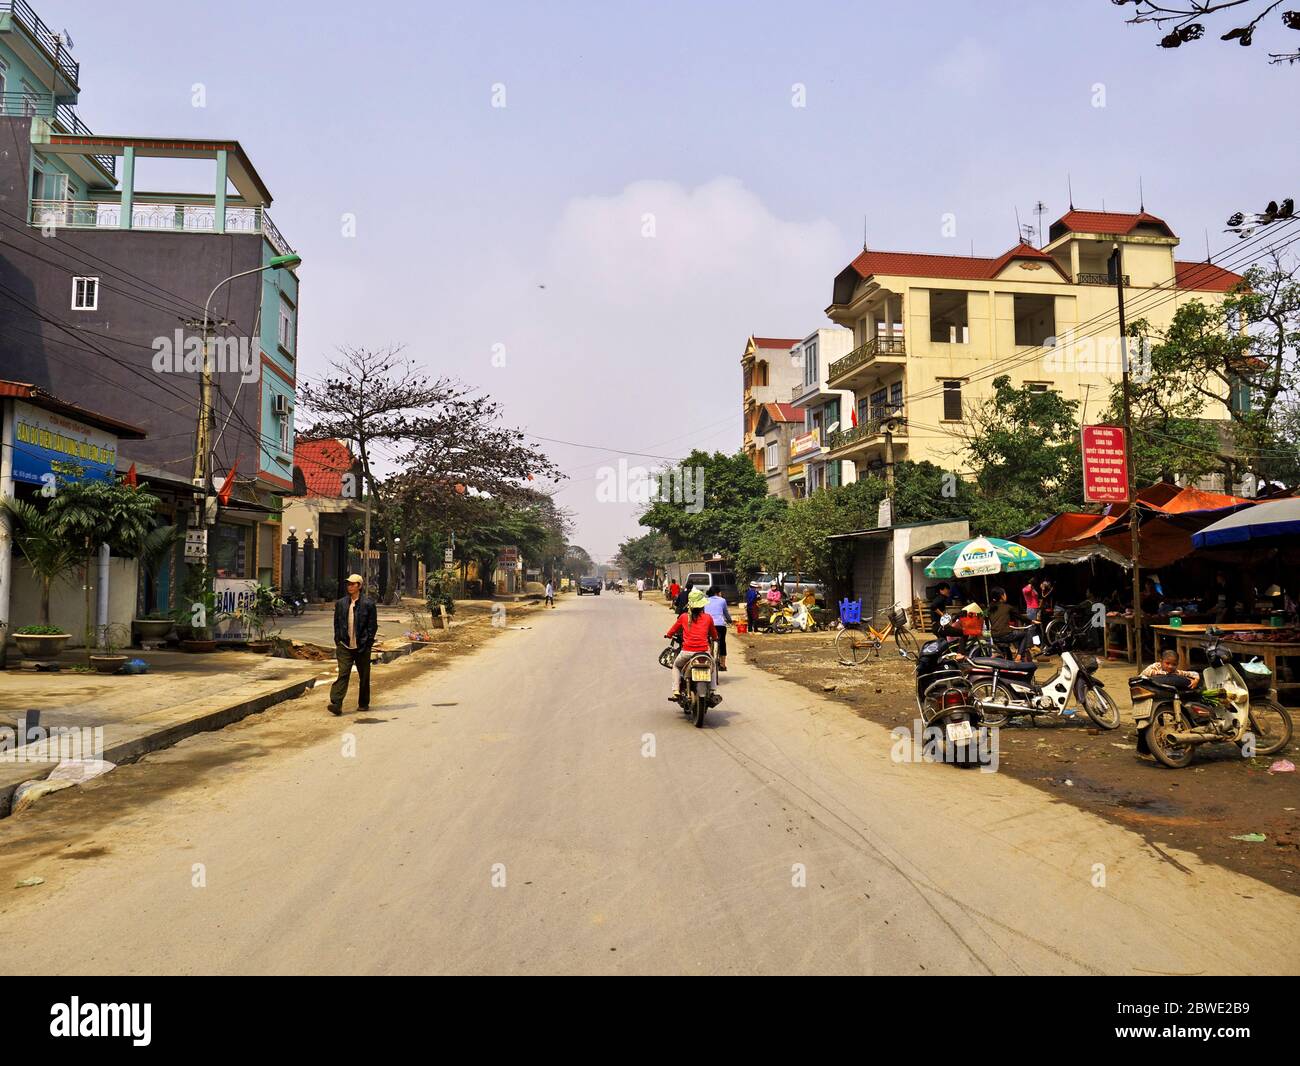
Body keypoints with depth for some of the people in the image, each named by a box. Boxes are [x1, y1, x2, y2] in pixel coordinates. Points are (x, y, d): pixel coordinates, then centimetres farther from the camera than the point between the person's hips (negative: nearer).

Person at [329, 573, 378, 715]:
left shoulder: (368, 603, -4)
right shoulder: (340, 603, 7)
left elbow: (373, 626, -3)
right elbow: (336, 623, 12)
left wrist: (367, 644, -7)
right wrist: (338, 641, 4)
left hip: (362, 647, -2)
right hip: (345, 646, 2)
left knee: (364, 677, 10)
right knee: (343, 674, -9)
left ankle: (363, 704, 24)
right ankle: (336, 703, -15)